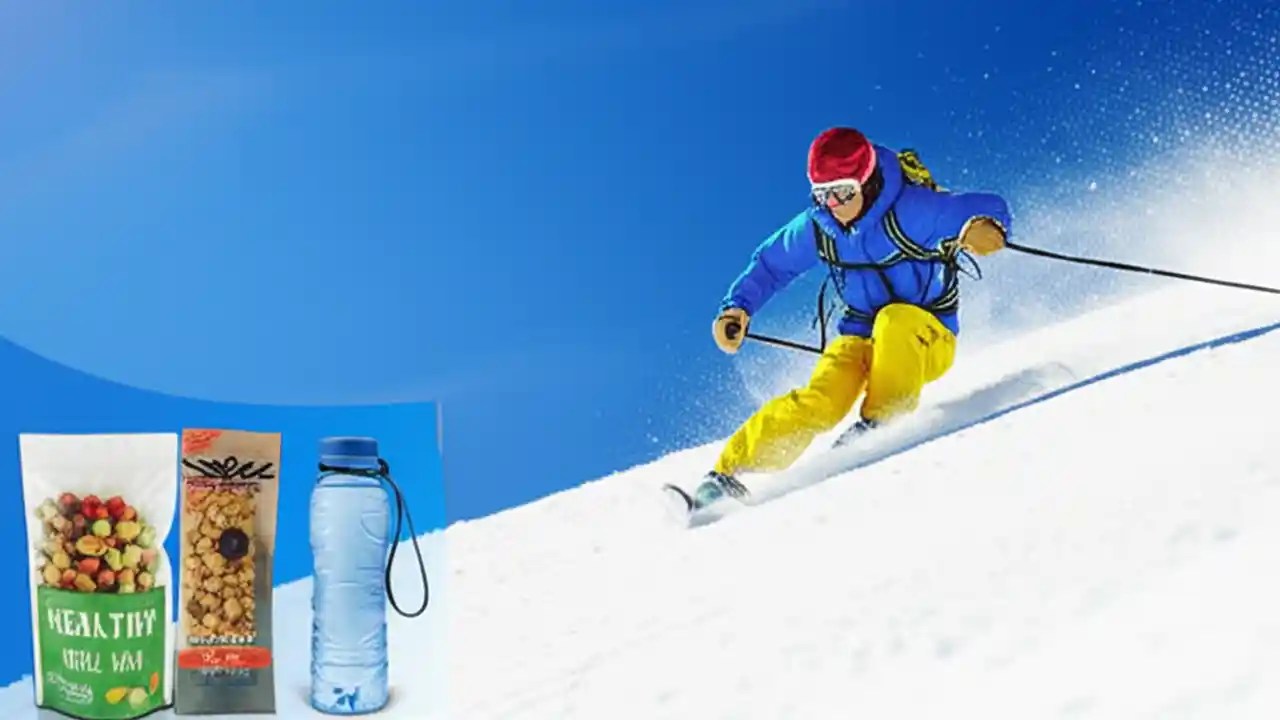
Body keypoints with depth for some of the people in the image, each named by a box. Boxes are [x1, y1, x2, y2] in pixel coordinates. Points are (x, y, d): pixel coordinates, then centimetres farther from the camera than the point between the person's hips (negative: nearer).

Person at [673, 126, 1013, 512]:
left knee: (895, 320, -38)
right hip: (860, 335, 3)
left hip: (927, 339, -2)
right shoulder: (816, 227, -5)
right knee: (819, 401, -25)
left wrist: (983, 226, -42)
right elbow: (771, 263, 12)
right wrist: (737, 307, -2)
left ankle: (882, 422, -24)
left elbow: (991, 207, -18)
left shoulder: (914, 208, -20)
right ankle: (729, 473, -26)